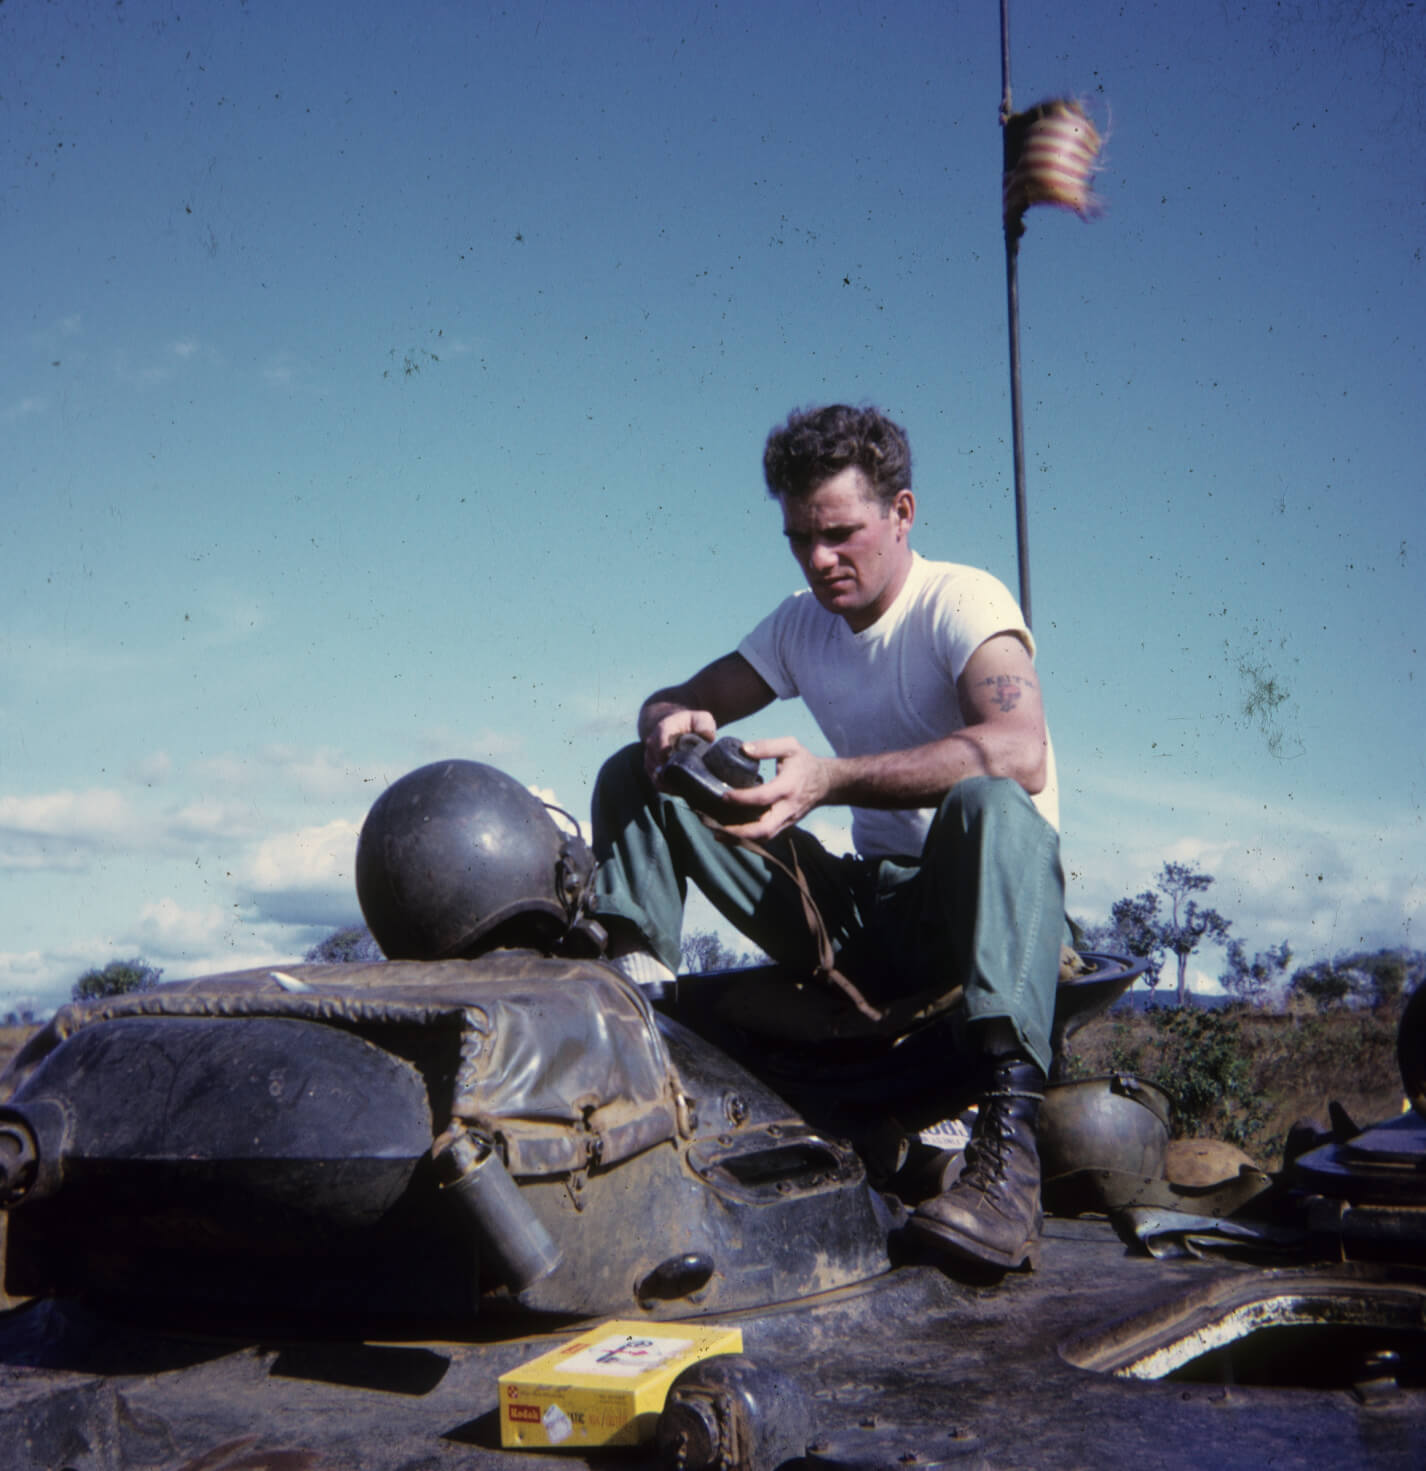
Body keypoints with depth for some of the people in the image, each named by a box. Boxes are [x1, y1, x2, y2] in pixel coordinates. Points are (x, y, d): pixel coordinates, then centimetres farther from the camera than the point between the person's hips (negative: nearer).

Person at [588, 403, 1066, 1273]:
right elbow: (671, 701, 13)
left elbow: (1019, 751, -29)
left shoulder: (961, 599, -9)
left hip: (971, 906, -5)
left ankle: (1009, 1145, -52)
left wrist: (830, 781, -37)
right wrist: (674, 722, -14)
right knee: (635, 776, -1)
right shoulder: (800, 624, 11)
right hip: (863, 906, 6)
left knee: (992, 805, -42)